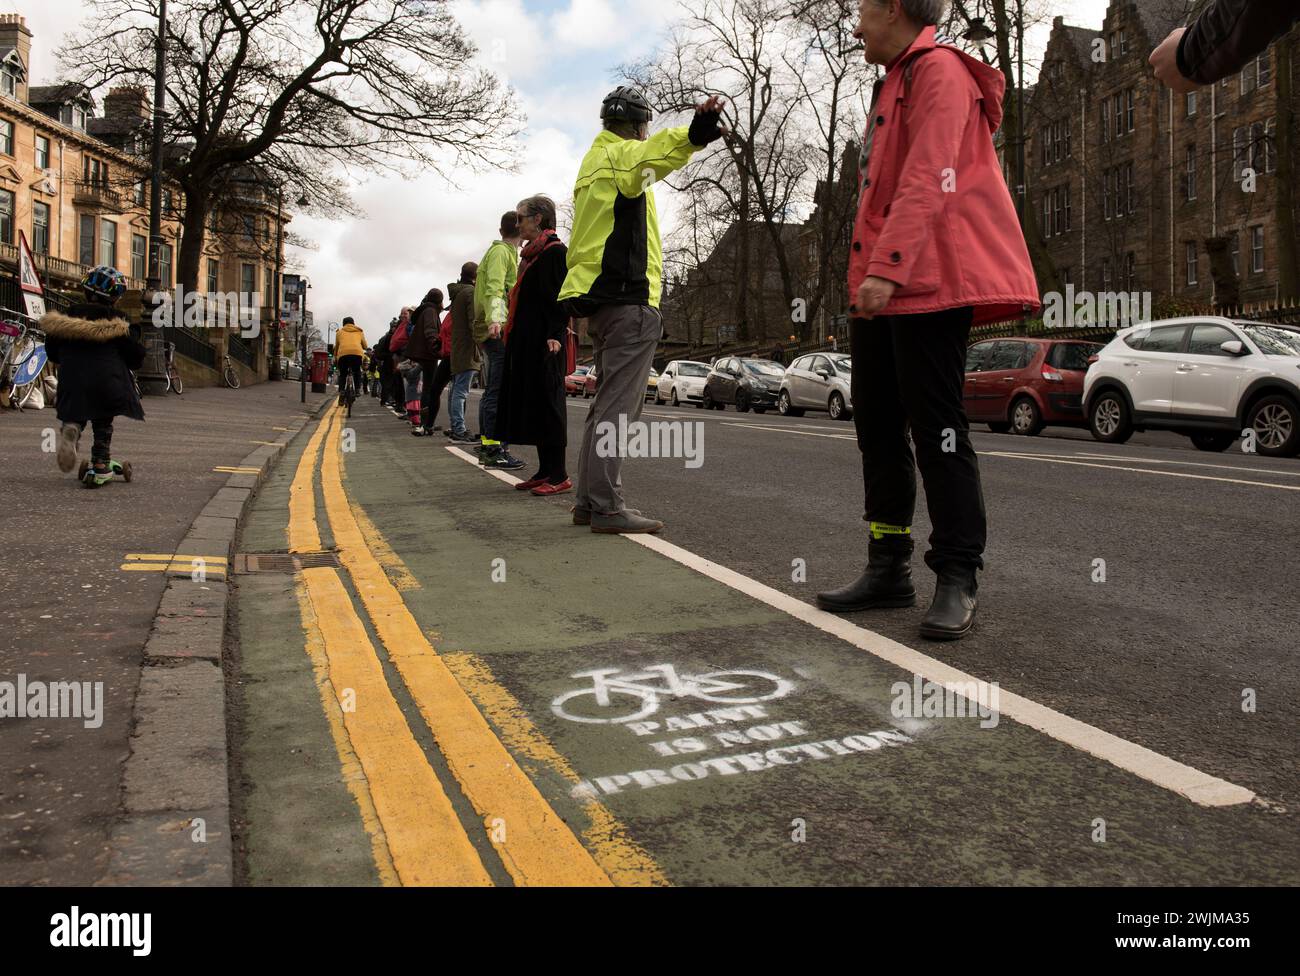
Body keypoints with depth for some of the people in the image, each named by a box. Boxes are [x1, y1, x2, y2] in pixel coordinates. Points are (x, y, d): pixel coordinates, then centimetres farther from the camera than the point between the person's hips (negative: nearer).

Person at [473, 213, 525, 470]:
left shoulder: (501, 251, 25)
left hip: (494, 330, 11)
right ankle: (494, 449, -15)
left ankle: (487, 445, 20)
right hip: (500, 331, -11)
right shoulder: (501, 252, -6)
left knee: (492, 390, 14)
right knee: (499, 391, -13)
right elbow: (494, 288, -21)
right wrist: (495, 319, -34)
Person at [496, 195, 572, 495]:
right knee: (531, 402, 9)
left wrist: (556, 335, -24)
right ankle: (545, 471, 14)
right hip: (526, 341, 10)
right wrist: (512, 333, 18)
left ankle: (559, 475, -5)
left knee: (547, 403, -8)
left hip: (543, 342, -10)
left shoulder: (555, 251, -7)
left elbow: (561, 296, -15)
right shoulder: (533, 254, 20)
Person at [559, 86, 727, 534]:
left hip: (597, 298, 10)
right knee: (620, 405, -11)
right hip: (628, 299, -10)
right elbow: (650, 155, -30)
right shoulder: (621, 153, -5)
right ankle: (606, 506, -13)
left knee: (607, 403, 14)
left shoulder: (593, 161, 26)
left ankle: (588, 501, 16)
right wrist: (691, 136, -48)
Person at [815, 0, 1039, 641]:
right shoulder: (894, 82, 26)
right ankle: (889, 570, 17)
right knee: (878, 427, 9)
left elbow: (927, 181, -19)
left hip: (926, 283, -10)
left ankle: (958, 579, 0)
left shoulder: (938, 71, -5)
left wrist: (887, 269, -28)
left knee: (936, 429, -8)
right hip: (880, 289, 10)